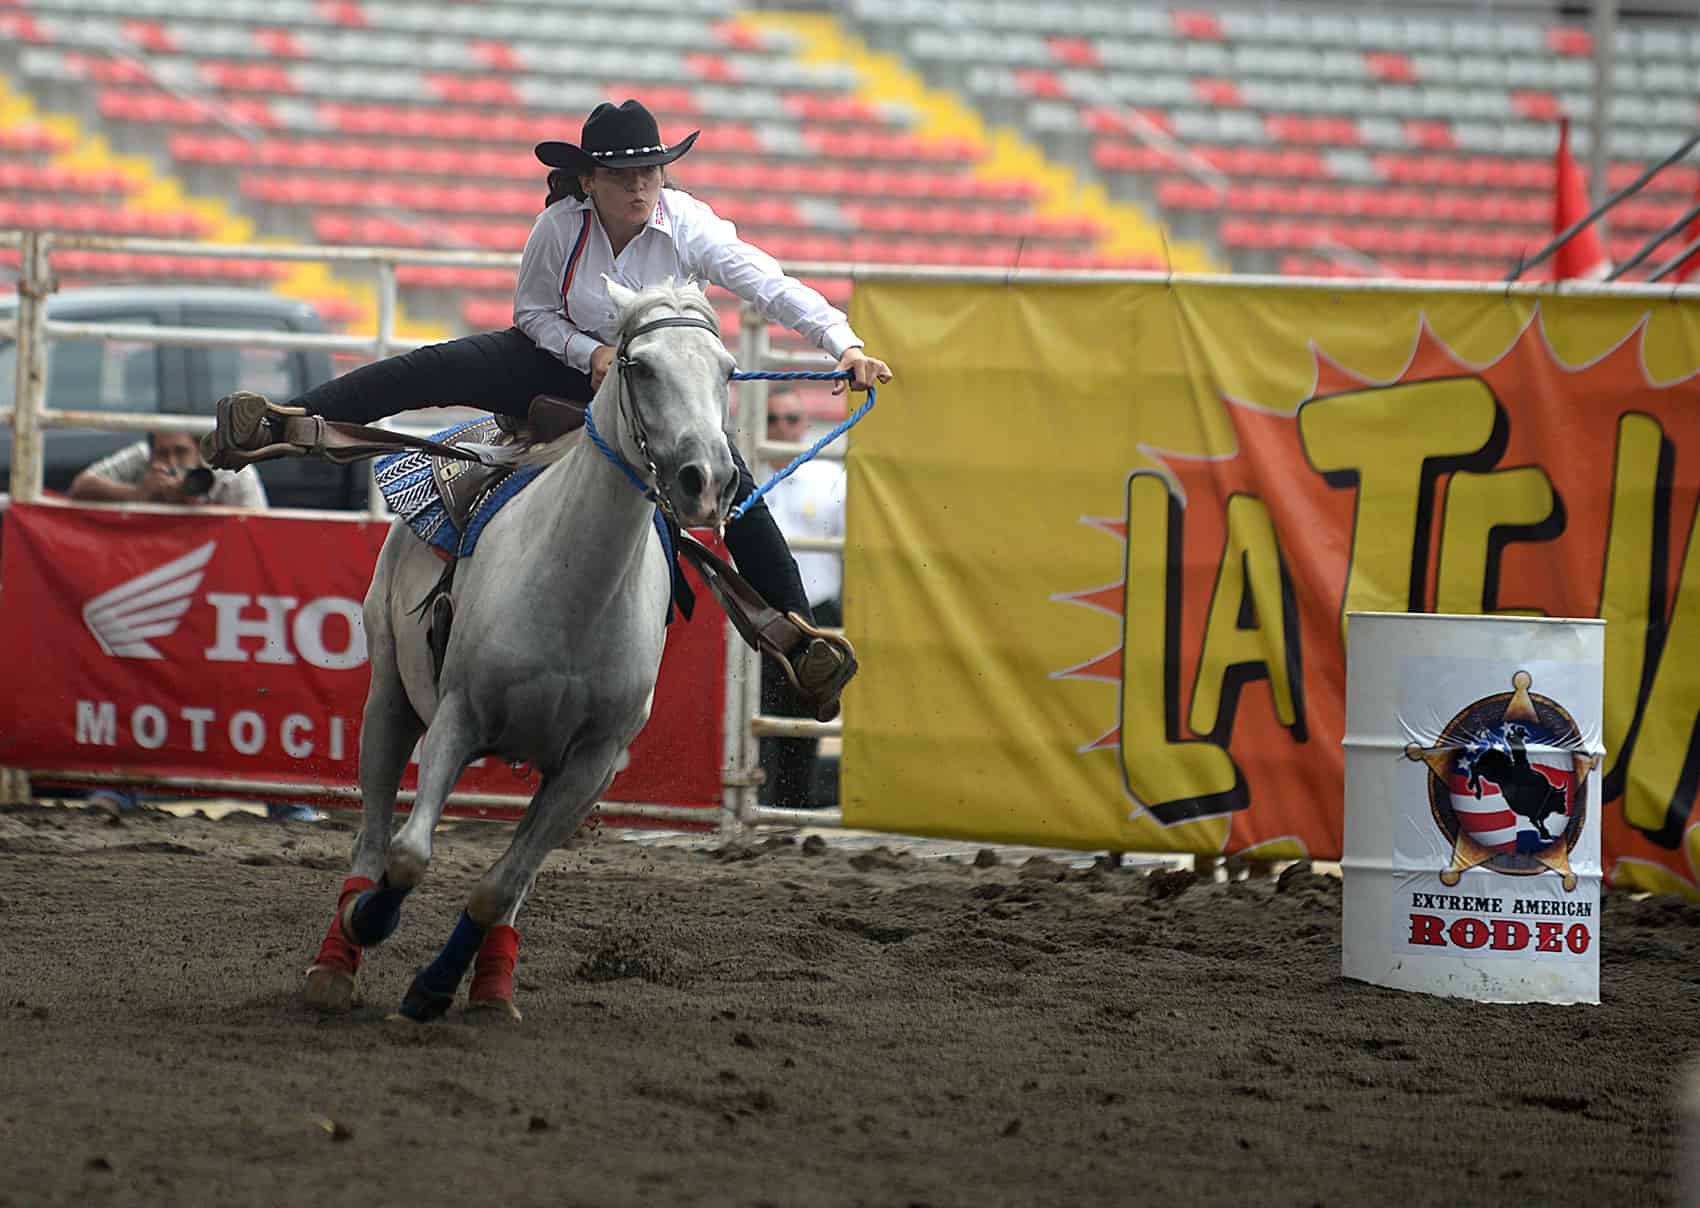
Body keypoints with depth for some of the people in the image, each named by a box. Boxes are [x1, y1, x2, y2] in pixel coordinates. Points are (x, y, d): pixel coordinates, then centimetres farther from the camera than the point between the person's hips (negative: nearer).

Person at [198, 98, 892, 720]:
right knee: (433, 369, -22)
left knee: (736, 489, -18)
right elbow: (532, 310, -4)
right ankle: (276, 426, -29)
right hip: (566, 358, 0)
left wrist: (847, 346, -36)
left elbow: (776, 291, -25)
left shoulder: (690, 227, -23)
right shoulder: (561, 226, -20)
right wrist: (590, 352, -22)